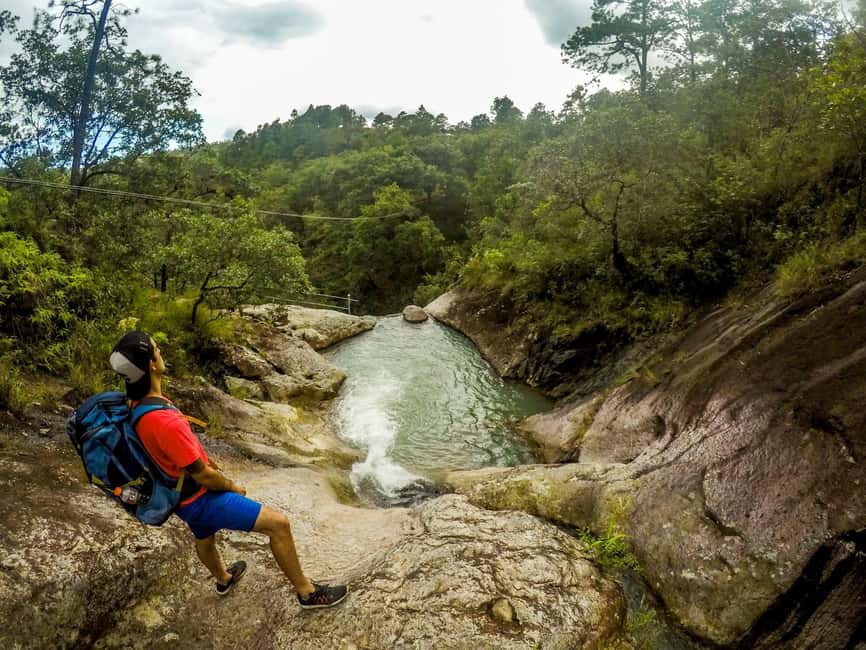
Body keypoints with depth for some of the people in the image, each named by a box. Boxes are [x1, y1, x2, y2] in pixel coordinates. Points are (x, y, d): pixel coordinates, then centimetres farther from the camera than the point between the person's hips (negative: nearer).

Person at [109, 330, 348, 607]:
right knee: (278, 523, -9)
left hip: (183, 493, 10)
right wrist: (233, 487, -8)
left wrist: (201, 457, 17)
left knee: (204, 535, 36)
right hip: (199, 498, -10)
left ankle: (223, 579, 67)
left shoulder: (136, 403, -8)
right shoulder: (165, 422, -38)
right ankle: (307, 593, 8)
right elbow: (202, 475, -27)